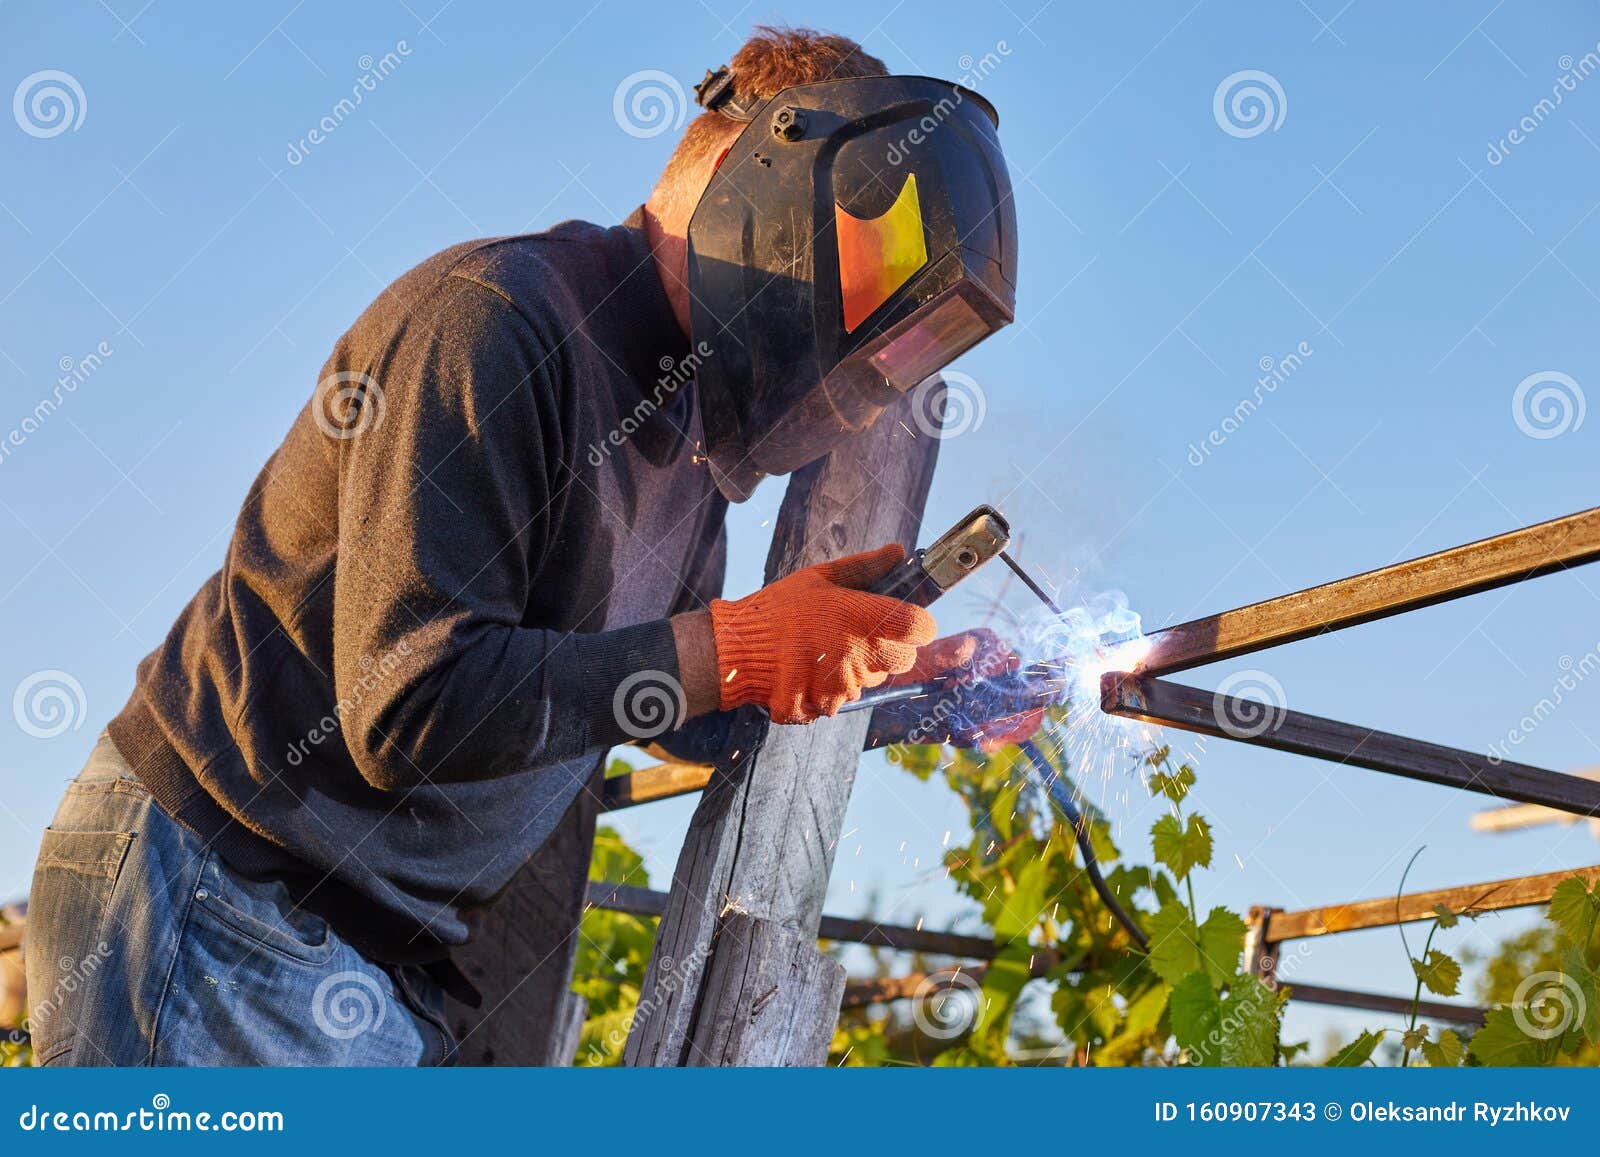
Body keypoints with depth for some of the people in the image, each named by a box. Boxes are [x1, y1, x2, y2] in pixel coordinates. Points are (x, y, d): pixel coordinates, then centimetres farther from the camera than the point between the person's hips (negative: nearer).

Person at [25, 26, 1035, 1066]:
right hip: (216, 897, -9)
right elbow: (412, 706, -26)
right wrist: (742, 647, -23)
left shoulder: (688, 446, 10)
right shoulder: (489, 323, -18)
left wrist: (930, 685, 14)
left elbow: (676, 704, 23)